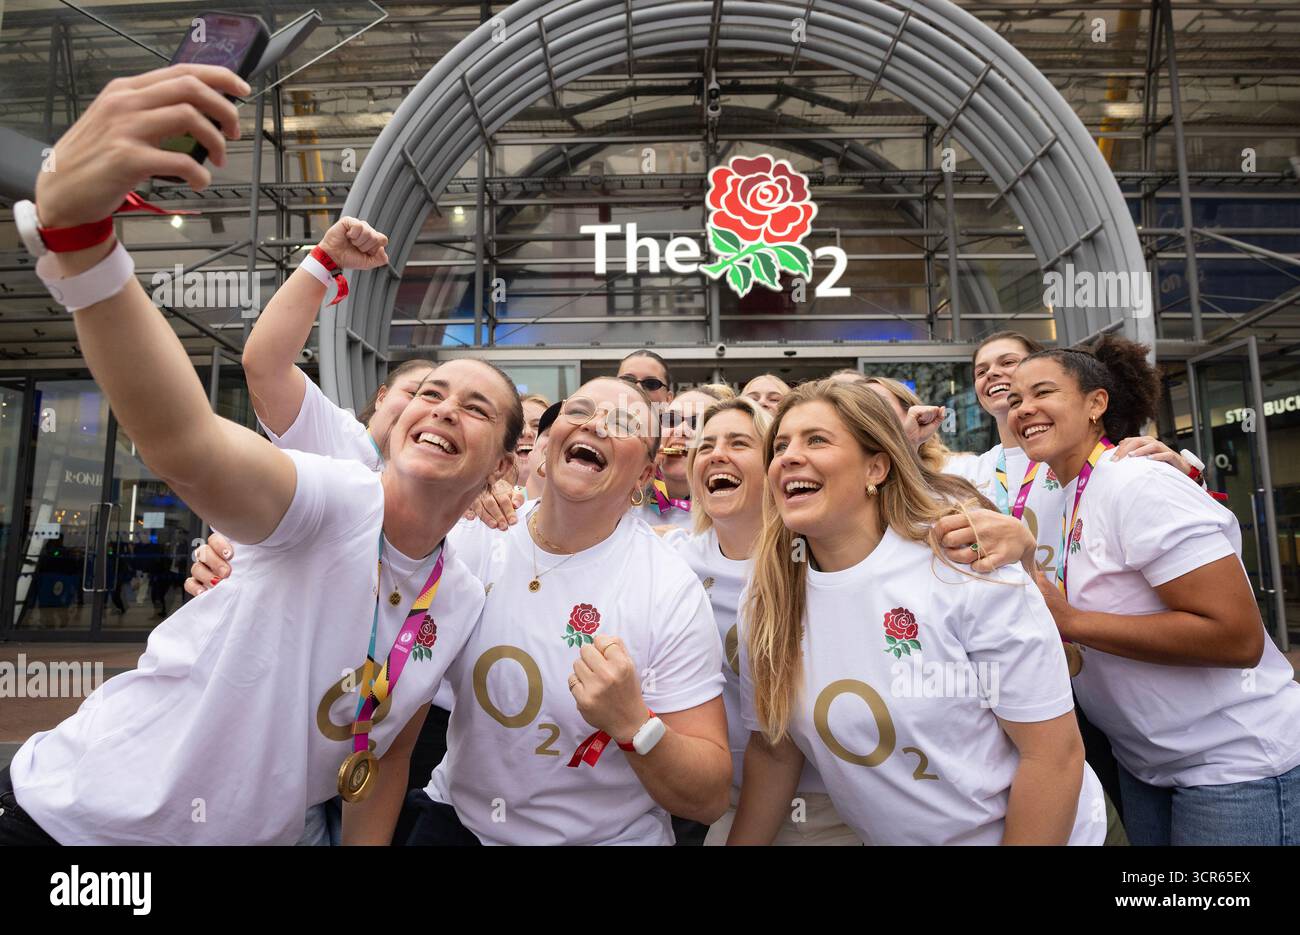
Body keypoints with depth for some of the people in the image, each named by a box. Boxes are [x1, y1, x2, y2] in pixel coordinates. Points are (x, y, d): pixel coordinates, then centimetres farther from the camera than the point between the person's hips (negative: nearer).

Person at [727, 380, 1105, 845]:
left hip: (1020, 832, -3)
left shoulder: (966, 568, -24)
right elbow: (772, 749, -2)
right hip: (884, 834, 4)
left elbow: (1054, 754, -20)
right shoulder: (770, 601, -12)